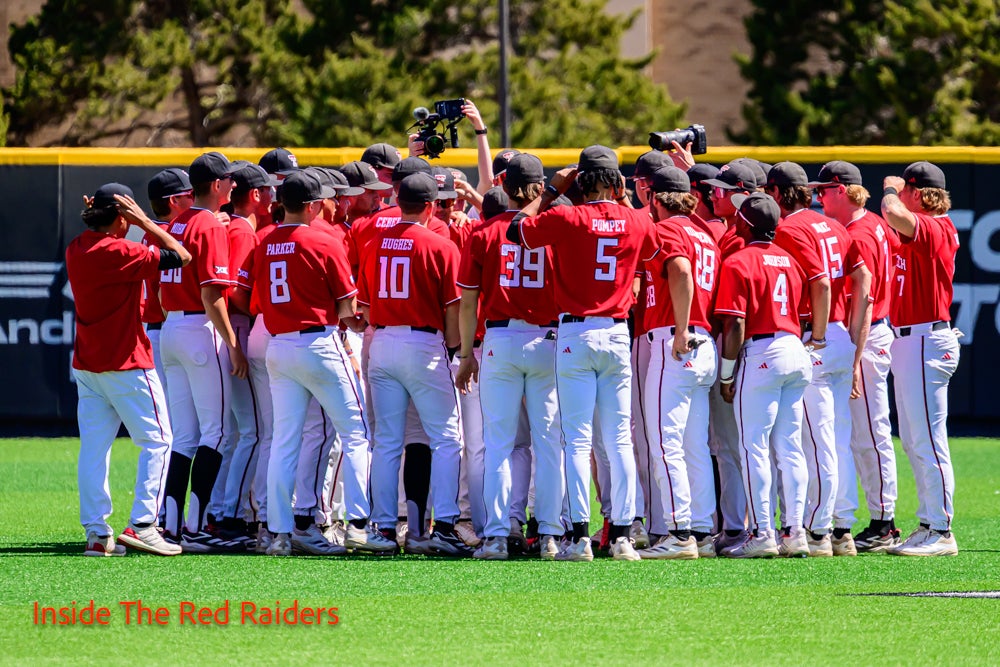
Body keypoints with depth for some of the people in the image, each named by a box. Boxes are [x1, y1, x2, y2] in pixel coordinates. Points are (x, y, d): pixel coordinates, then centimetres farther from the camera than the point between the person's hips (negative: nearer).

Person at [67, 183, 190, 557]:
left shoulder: (75, 250, 4)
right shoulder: (120, 252, -17)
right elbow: (181, 256, -16)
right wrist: (144, 222, -11)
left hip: (86, 365, 7)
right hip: (126, 363, -7)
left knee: (94, 446, 7)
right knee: (157, 440, 1)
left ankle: (96, 533, 4)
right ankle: (141, 524, -8)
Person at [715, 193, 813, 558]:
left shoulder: (738, 262, -8)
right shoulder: (789, 260, 14)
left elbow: (736, 325, -12)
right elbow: (801, 312, 14)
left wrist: (727, 374, -6)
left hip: (760, 354, -7)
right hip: (796, 351, 7)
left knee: (754, 446, -4)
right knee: (790, 448, 8)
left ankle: (762, 534, -7)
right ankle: (795, 532, 7)